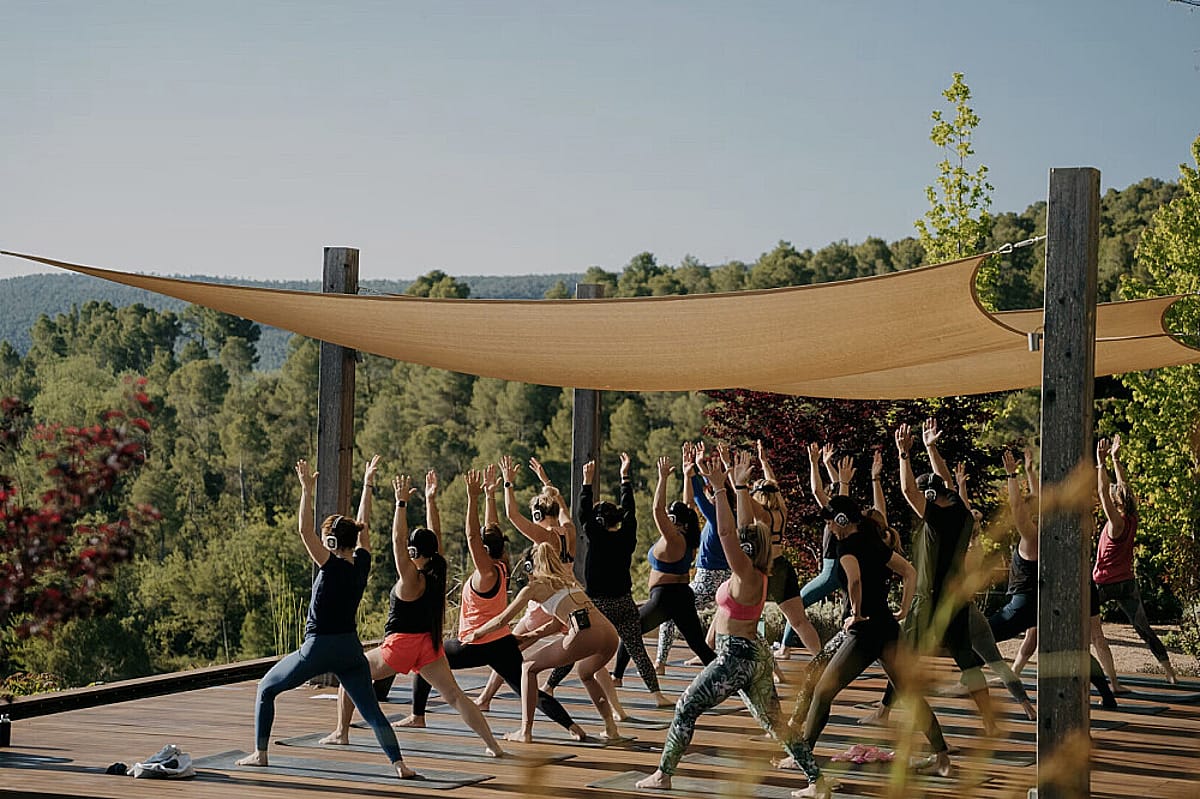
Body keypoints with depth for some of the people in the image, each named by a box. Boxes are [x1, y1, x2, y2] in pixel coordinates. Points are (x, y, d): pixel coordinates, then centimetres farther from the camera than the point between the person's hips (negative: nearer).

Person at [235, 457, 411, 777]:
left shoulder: (333, 566, -13)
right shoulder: (362, 564, 2)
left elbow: (305, 531, -19)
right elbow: (362, 526, 15)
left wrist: (307, 491, -18)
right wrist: (367, 486, 23)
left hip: (319, 648, -5)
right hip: (351, 648, 5)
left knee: (266, 688, 15)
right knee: (371, 710, 3)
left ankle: (259, 753, 16)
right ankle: (399, 764, -14)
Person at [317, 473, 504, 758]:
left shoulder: (411, 578, -15)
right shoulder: (435, 576, 1)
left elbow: (397, 538, -22)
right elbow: (431, 540, 11)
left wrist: (402, 503, -21)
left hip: (400, 645, -6)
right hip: (428, 645, 6)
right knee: (454, 696, -1)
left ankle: (341, 733, 18)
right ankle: (492, 743, -13)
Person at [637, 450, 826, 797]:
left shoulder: (746, 575, -16)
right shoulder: (756, 574, 6)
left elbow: (726, 533, -25)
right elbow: (745, 527, 15)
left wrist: (719, 487, -26)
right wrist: (740, 486, 17)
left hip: (736, 655, -9)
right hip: (757, 655, 9)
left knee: (686, 708, 2)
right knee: (774, 722, 9)